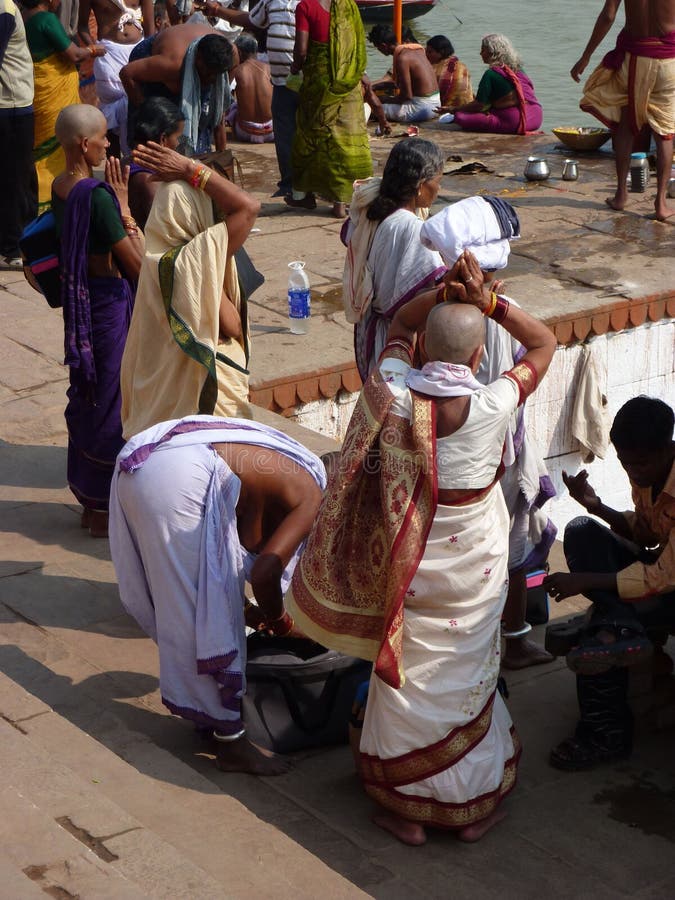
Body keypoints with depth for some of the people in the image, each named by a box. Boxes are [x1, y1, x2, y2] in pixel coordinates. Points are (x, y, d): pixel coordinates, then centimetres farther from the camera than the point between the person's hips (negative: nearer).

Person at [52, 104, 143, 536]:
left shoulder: (59, 187, 3)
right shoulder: (96, 195, -24)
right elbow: (138, 264, -22)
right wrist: (123, 206, -17)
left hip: (81, 302, 9)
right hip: (111, 305, -9)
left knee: (87, 396, 19)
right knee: (111, 403, 3)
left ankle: (90, 499, 32)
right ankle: (105, 510, 15)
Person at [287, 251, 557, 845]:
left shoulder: (393, 393, -16)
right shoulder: (494, 405, -20)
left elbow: (400, 324, 5)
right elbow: (545, 344, -3)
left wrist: (443, 292, -8)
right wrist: (488, 301, -10)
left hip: (407, 556, 1)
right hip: (473, 562, -1)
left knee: (407, 674, 16)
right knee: (468, 674, 15)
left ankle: (406, 807, 26)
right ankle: (474, 805, 29)